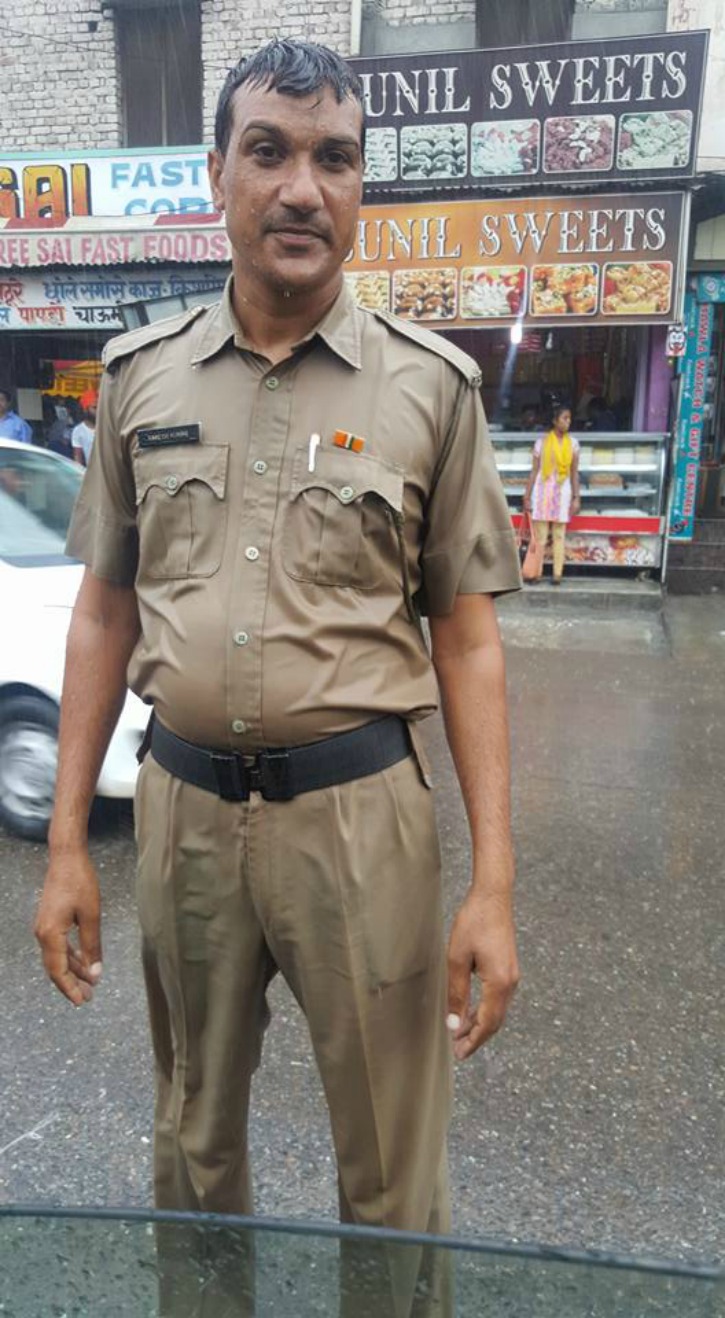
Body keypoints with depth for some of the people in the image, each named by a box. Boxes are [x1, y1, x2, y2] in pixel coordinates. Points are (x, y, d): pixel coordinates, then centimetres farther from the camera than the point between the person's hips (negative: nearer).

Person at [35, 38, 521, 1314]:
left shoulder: (428, 385, -4)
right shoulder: (141, 375, 3)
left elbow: (467, 640, -3)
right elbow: (104, 614, 7)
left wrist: (494, 884, -8)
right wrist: (65, 843, 4)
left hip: (358, 811, -2)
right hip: (183, 808, 3)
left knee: (392, 1174, 13)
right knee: (194, 1134, 24)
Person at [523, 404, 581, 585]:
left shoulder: (573, 443, 5)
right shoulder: (541, 442, 0)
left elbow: (574, 473, 6)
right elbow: (534, 471, 1)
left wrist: (577, 497, 1)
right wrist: (527, 496, -1)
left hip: (562, 492, 1)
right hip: (543, 491, -1)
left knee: (559, 535, 3)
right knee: (539, 535, 0)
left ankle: (557, 573, 7)